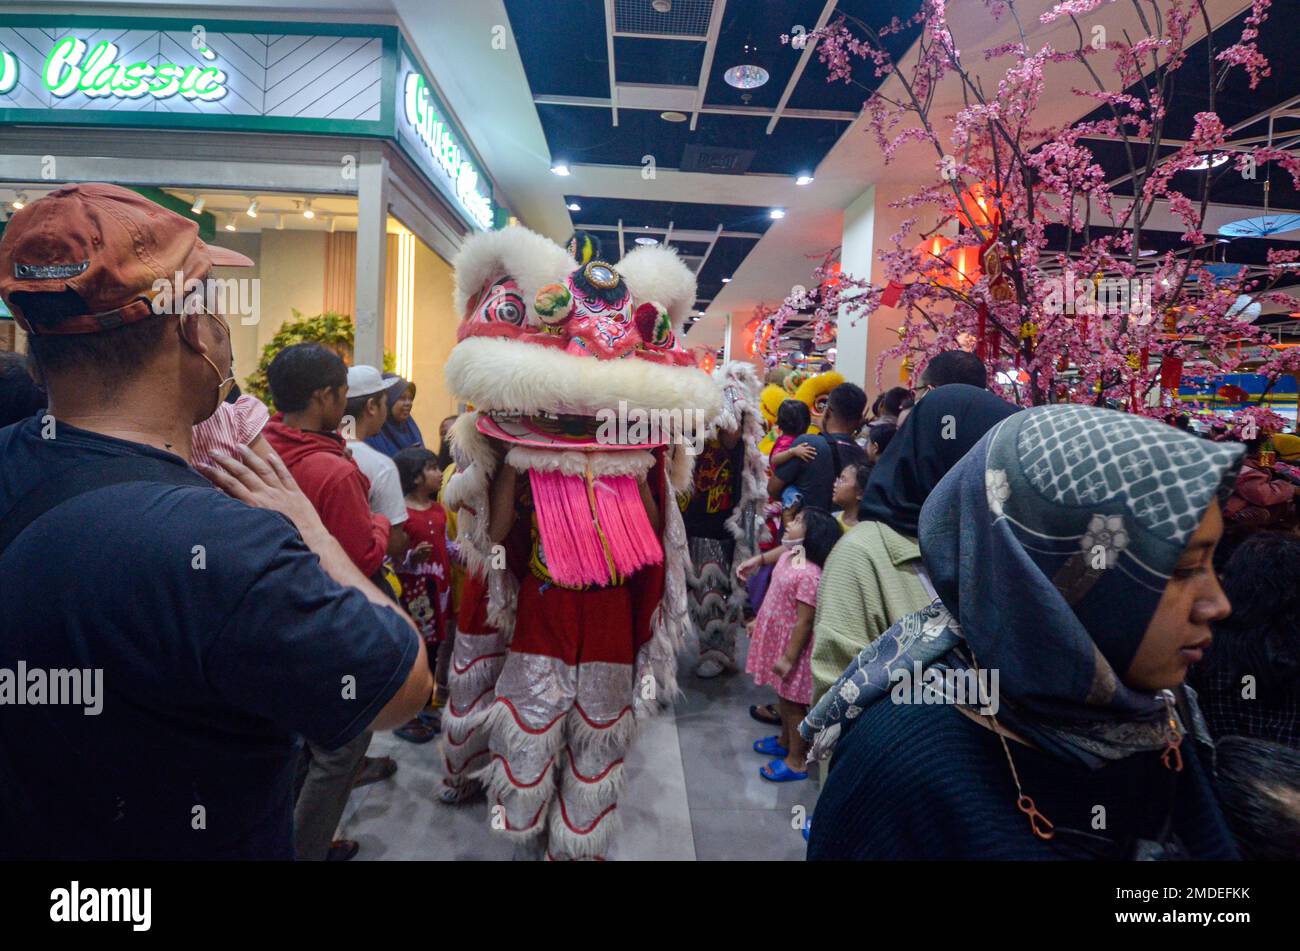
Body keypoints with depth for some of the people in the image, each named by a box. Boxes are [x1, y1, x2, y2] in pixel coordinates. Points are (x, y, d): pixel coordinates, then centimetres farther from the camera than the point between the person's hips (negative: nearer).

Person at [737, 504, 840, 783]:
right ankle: (785, 741, 47)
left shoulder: (809, 575, -31)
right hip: (777, 636, 9)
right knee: (783, 697, 26)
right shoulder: (791, 554, -5)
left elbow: (804, 622, -27)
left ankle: (796, 761, 26)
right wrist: (758, 559, 17)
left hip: (792, 643, -9)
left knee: (792, 702, 8)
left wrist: (789, 658, -21)